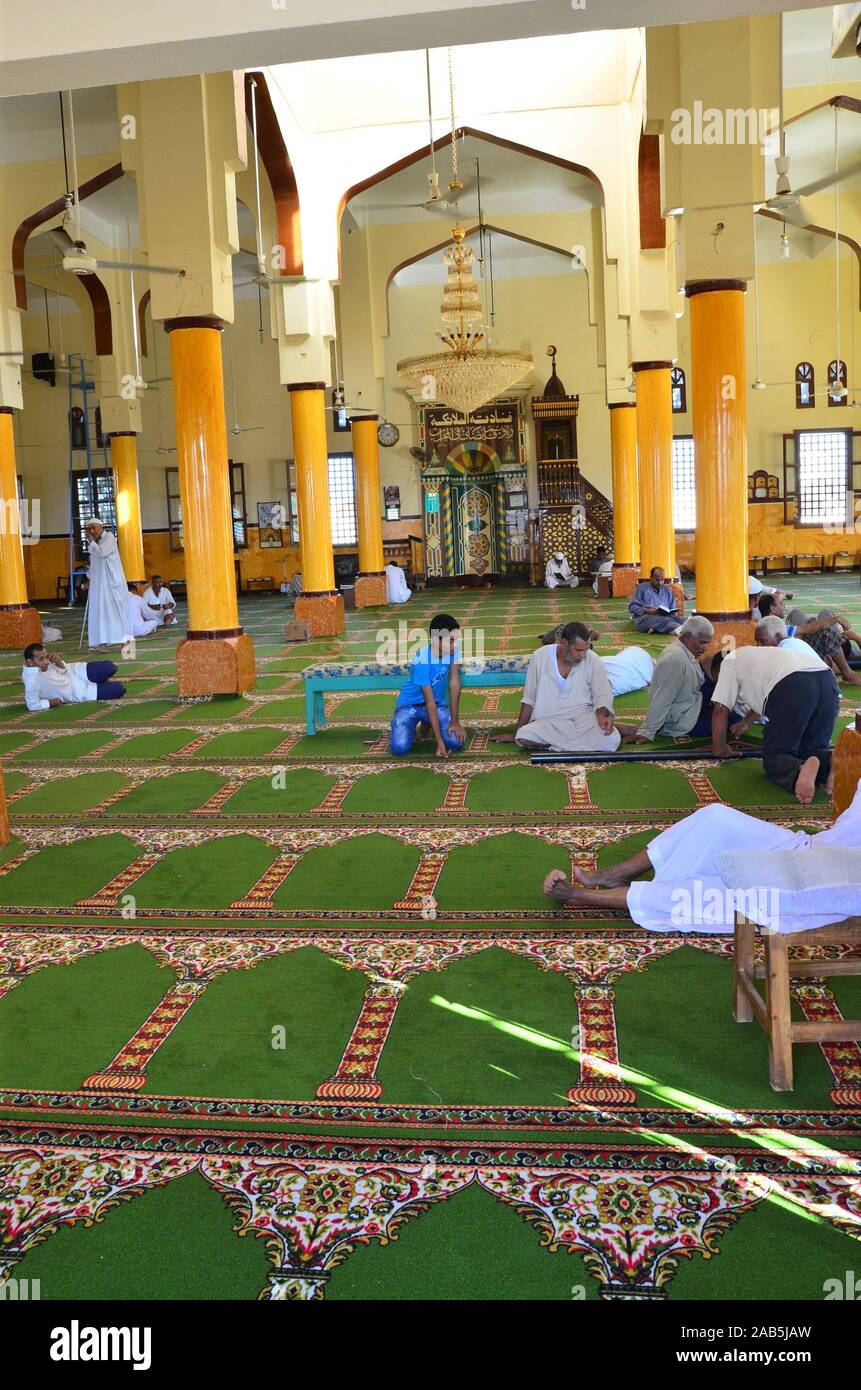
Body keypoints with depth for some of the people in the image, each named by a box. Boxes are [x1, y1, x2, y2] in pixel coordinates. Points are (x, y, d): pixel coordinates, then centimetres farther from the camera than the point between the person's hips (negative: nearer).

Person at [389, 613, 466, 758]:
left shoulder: (453, 649, -17)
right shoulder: (421, 661, -31)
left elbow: (454, 683, -13)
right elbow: (430, 702, -29)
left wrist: (455, 721, -16)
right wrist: (439, 741, -27)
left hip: (438, 703, 4)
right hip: (410, 704, -4)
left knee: (457, 742, -17)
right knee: (400, 748, -25)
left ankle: (429, 723, 15)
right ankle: (409, 726, 11)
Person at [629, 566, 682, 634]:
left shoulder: (668, 590, 28)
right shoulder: (642, 587, 14)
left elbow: (673, 609, 28)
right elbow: (632, 606, 5)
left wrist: (674, 613, 2)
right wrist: (646, 611, -13)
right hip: (644, 617, -4)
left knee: (678, 619, -32)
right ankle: (679, 630, -65)